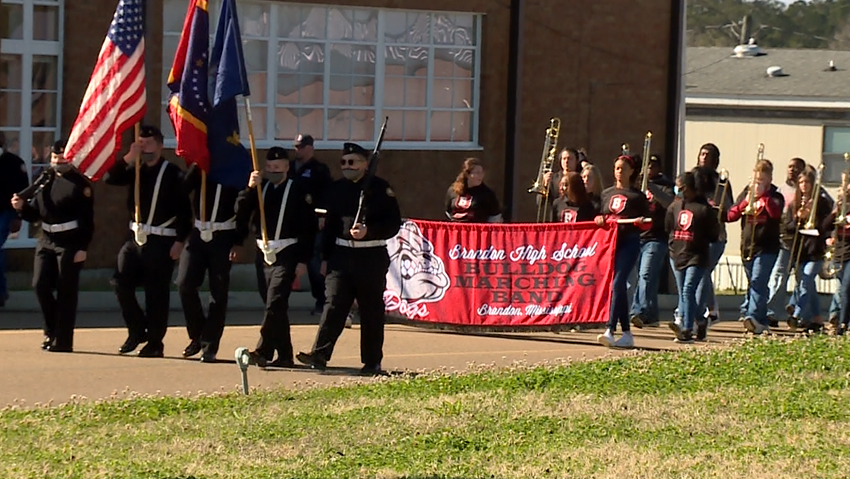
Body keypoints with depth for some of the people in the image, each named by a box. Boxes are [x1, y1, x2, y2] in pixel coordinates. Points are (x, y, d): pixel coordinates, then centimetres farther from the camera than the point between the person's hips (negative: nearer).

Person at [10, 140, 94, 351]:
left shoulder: (80, 184, -6)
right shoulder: (46, 180, 11)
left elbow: (87, 219, -11)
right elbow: (35, 213, 14)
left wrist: (83, 248, -17)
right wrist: (22, 207, -8)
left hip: (70, 243, -5)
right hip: (46, 241, 6)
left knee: (66, 292, -1)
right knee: (40, 285, 1)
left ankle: (62, 340, 4)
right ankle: (52, 330, 20)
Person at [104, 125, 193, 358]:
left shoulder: (173, 173, -6)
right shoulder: (136, 170, 10)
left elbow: (185, 210, -8)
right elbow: (110, 178, -2)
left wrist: (179, 241, -13)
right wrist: (129, 158, -11)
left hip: (161, 242, -5)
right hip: (135, 237, 5)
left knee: (156, 293, -1)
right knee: (121, 281, -5)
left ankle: (155, 343, 7)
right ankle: (137, 330, 11)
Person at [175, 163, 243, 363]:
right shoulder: (199, 167, 6)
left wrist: (238, 242, -7)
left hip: (223, 237, -2)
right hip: (198, 233, 3)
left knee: (218, 293, -1)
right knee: (185, 283, -8)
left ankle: (209, 346, 6)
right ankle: (197, 336, 11)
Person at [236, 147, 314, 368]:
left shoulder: (299, 190, -3)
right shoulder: (261, 188, 12)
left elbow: (308, 228, -4)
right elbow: (240, 213, 1)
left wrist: (303, 260, -9)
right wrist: (250, 188, -12)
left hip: (286, 256, -6)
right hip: (264, 254, 6)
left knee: (275, 302, -17)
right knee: (275, 306, 9)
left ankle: (262, 351, -25)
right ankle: (284, 356, 16)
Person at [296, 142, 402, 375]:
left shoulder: (380, 188, -2)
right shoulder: (336, 189, 13)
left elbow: (394, 224, -5)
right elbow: (330, 225, 17)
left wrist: (368, 231, -20)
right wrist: (325, 257, 14)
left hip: (372, 257, -4)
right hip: (341, 254, 4)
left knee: (372, 311, 3)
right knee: (333, 304, -7)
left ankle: (372, 361, 10)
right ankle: (320, 354, -13)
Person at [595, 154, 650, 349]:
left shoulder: (637, 196, 3)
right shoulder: (607, 194, 15)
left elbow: (647, 223, 6)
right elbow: (602, 216, 22)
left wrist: (641, 221, -16)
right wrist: (599, 219, 0)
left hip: (629, 243, -5)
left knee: (617, 284, -18)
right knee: (619, 287, 6)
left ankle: (610, 331, -25)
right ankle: (626, 334, 12)